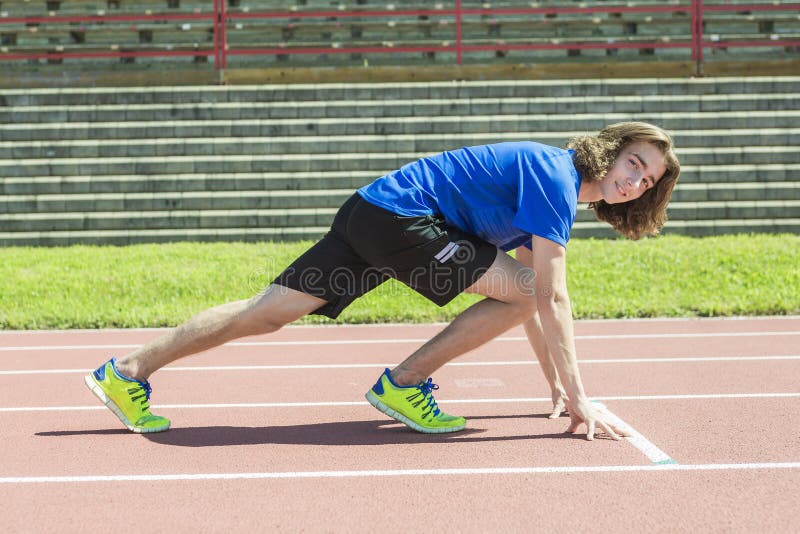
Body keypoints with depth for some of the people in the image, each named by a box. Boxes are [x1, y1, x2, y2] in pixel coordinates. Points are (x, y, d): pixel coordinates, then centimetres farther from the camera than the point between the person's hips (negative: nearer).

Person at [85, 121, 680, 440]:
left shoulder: (554, 185, 18)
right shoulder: (556, 175, -11)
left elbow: (527, 299, 24)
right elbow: (549, 297, -18)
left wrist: (555, 382, 23)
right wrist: (577, 396, -17)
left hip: (369, 214, 9)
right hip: (401, 216, -9)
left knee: (269, 311, 6)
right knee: (521, 287, -11)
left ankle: (126, 372, 7)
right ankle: (404, 383, -5)